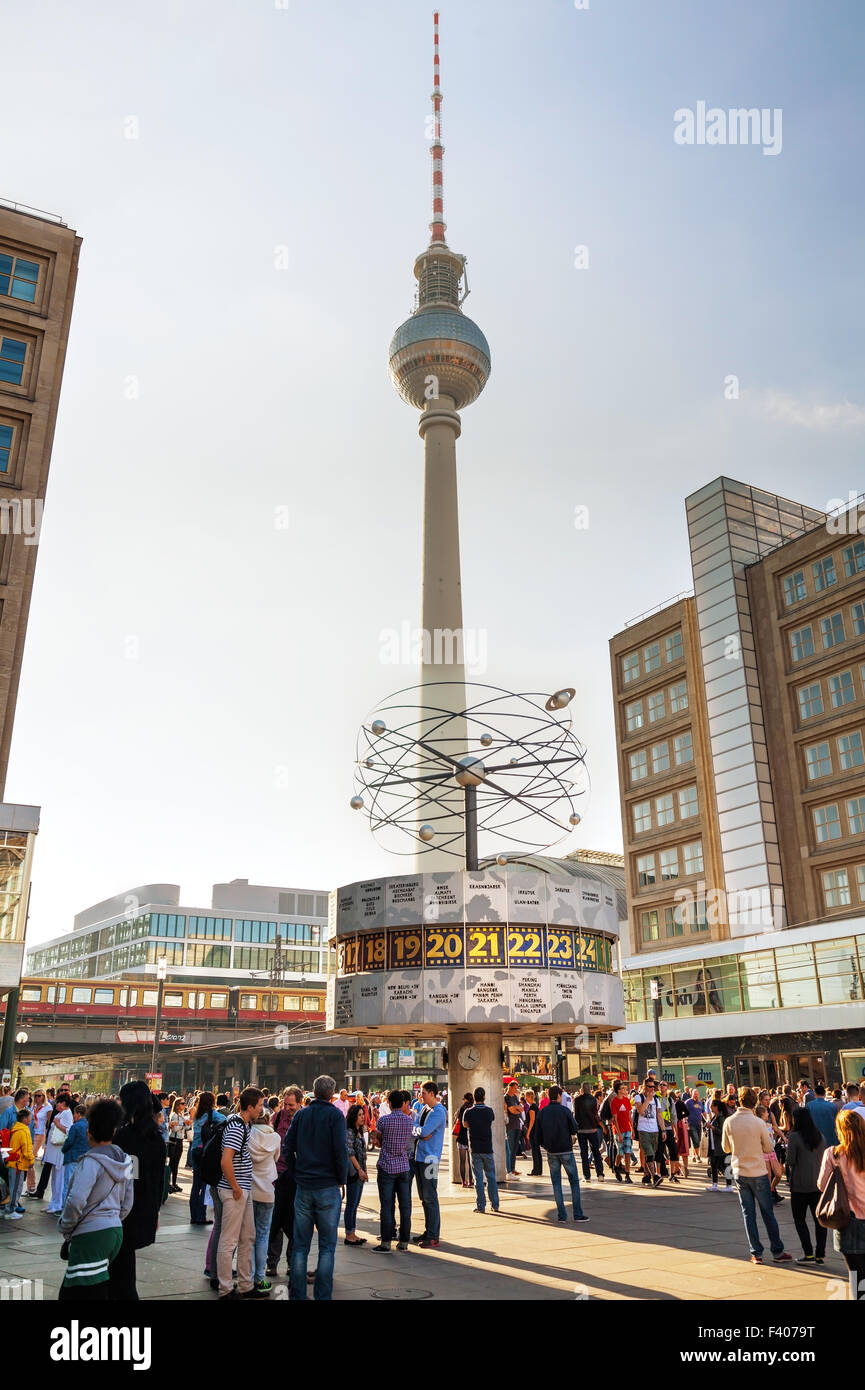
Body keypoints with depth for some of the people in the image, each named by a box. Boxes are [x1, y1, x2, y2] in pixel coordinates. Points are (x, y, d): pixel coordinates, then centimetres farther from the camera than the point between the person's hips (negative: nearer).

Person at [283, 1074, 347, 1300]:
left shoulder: (301, 1114, 5)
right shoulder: (335, 1114, -8)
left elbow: (288, 1148, 4)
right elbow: (340, 1150, -14)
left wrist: (297, 1174, 12)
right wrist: (341, 1180, -2)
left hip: (304, 1187, 4)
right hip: (328, 1187, -4)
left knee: (300, 1245, 11)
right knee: (327, 1246, 5)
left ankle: (297, 1294, 15)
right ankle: (322, 1296, 6)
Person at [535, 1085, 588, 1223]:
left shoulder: (541, 1113, 1)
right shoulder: (565, 1111, -9)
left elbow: (539, 1134, 4)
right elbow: (574, 1129, -4)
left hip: (551, 1152, 3)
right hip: (566, 1150, -3)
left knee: (556, 1183, 8)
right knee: (574, 1181, 6)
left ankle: (562, 1215, 6)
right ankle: (578, 1214, 5)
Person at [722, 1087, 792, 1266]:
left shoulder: (729, 1122, -7)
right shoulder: (758, 1123, -15)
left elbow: (726, 1148, 3)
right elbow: (769, 1148, -5)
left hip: (740, 1173, 2)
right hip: (758, 1172, -2)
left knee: (748, 1214, 9)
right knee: (768, 1213, 10)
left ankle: (756, 1253, 11)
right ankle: (777, 1252, 17)